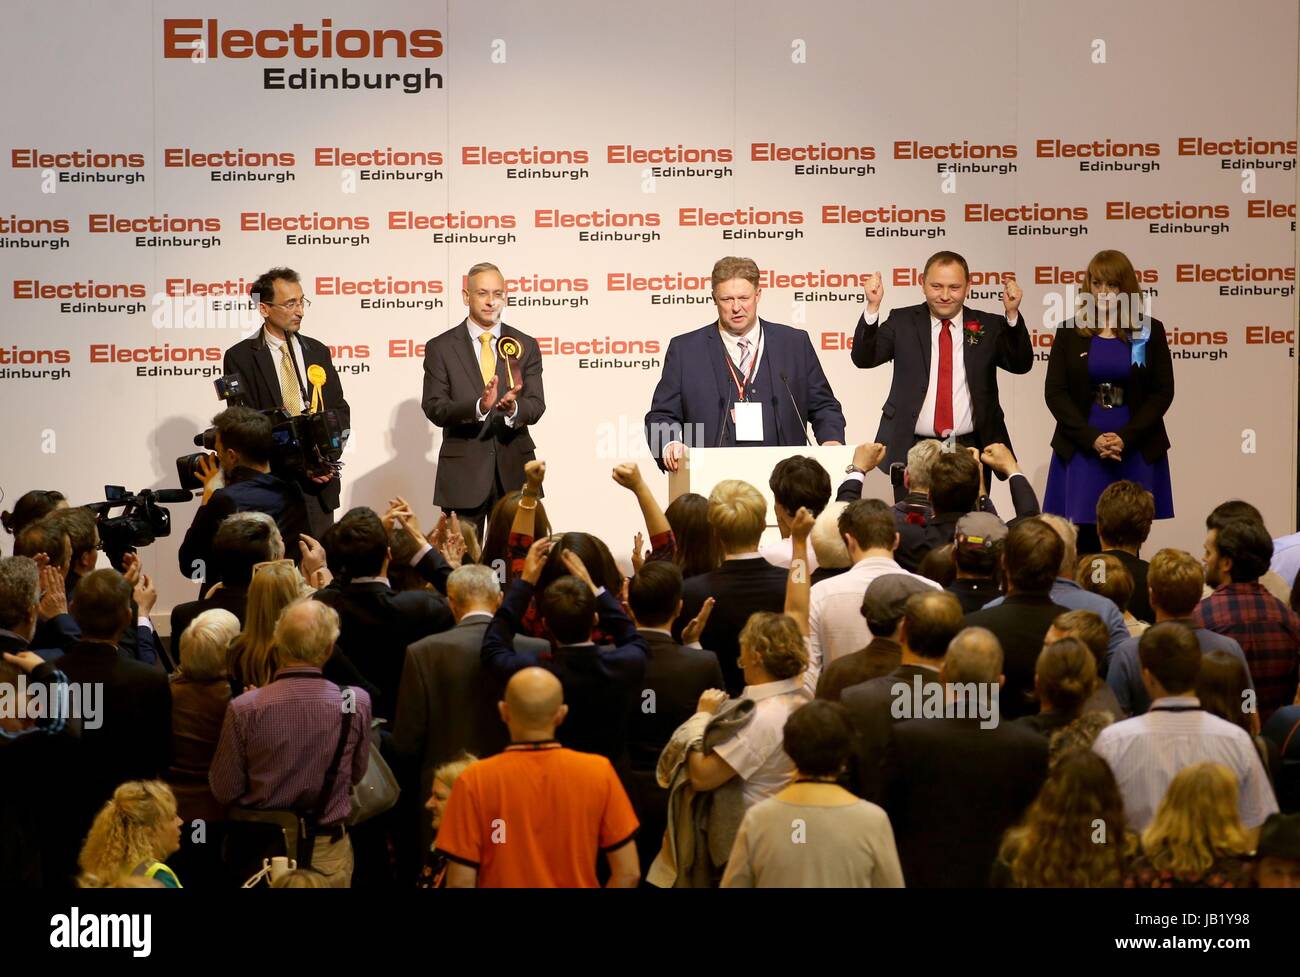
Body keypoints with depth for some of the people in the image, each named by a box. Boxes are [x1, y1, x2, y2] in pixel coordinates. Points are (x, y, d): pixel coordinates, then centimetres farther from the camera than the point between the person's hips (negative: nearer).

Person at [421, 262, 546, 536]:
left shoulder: (526, 346, 8)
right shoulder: (440, 348, 2)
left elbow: (536, 405, 1)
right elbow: (433, 408, -7)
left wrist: (513, 408, -24)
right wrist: (479, 407, -24)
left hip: (514, 471, 2)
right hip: (463, 472, -2)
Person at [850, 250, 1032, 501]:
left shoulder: (989, 327, 7)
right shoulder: (902, 322, 6)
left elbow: (1021, 364, -4)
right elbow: (863, 358, -3)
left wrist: (1012, 314, -18)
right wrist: (873, 307, -15)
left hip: (970, 451, 0)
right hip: (912, 451, 0)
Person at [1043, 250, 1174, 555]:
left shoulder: (1150, 332, 4)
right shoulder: (1070, 332, 6)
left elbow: (1163, 392, 1)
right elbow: (1055, 392, 1)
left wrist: (1125, 438, -11)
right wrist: (1092, 439, -11)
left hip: (1136, 451, 0)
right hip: (1081, 449, 0)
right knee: (1084, 540, -5)